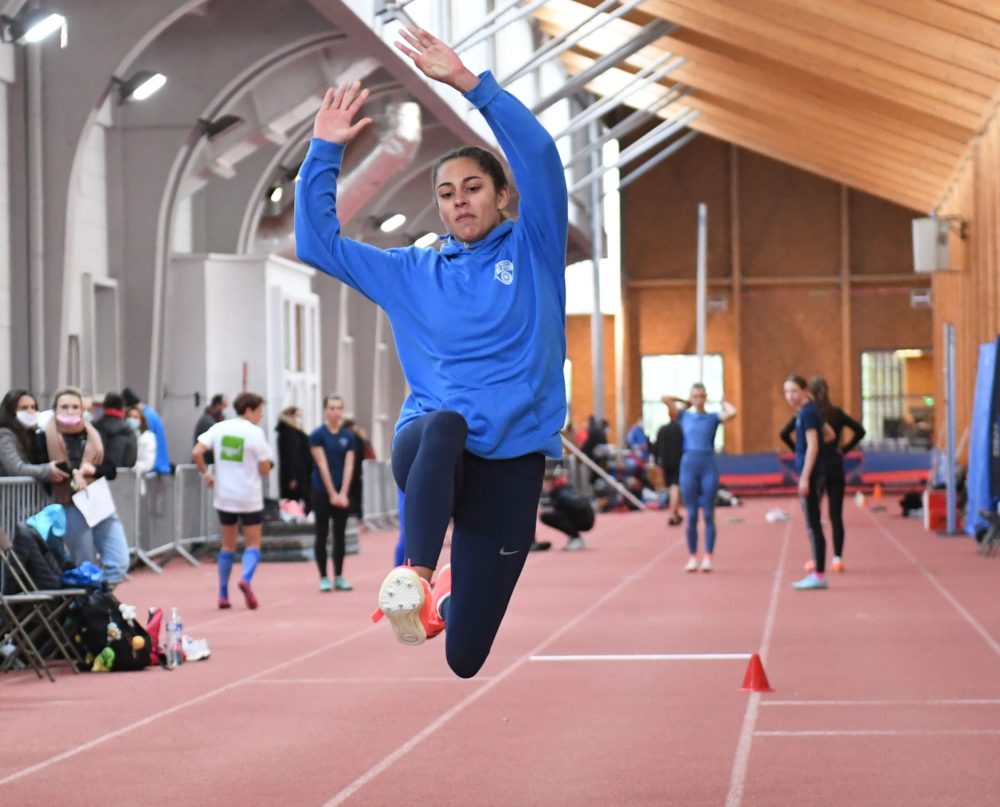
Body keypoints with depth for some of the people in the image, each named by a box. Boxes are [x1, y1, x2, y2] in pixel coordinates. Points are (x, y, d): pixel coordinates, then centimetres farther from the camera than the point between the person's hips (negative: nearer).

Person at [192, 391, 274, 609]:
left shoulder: (219, 428, 2)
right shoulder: (255, 433, -10)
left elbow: (196, 452, -7)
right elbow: (264, 469, -10)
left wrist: (205, 474, 5)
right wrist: (266, 464, 12)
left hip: (224, 496, 4)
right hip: (249, 497, -4)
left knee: (228, 545, 16)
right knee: (252, 544, 6)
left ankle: (223, 594, 14)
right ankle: (246, 579, -22)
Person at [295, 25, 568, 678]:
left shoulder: (531, 251, 9)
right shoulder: (412, 274, 17)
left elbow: (540, 155, -6)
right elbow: (317, 243, 17)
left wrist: (468, 83, -12)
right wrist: (325, 152, 8)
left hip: (511, 461, -1)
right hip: (425, 446, 1)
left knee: (465, 659, -1)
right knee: (444, 424, -41)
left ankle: (457, 589, 35)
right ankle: (415, 577, -46)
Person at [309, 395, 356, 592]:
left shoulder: (349, 436, 5)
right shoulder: (317, 435, -5)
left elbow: (349, 466, 0)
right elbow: (322, 465, -10)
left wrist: (343, 493, -10)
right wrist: (332, 494, -14)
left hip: (342, 493, 3)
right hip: (322, 492, -3)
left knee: (340, 535, 6)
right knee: (322, 535, 1)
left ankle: (339, 577, 11)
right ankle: (323, 578, 5)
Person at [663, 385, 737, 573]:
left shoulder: (713, 417, 6)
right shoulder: (684, 416, 10)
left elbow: (732, 413, -13)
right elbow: (665, 398, 4)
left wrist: (723, 402, 6)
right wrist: (685, 403, 16)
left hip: (708, 466, -1)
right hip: (689, 465, 1)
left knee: (708, 515, 0)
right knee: (691, 516, 2)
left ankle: (708, 557, 2)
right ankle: (692, 557, 7)